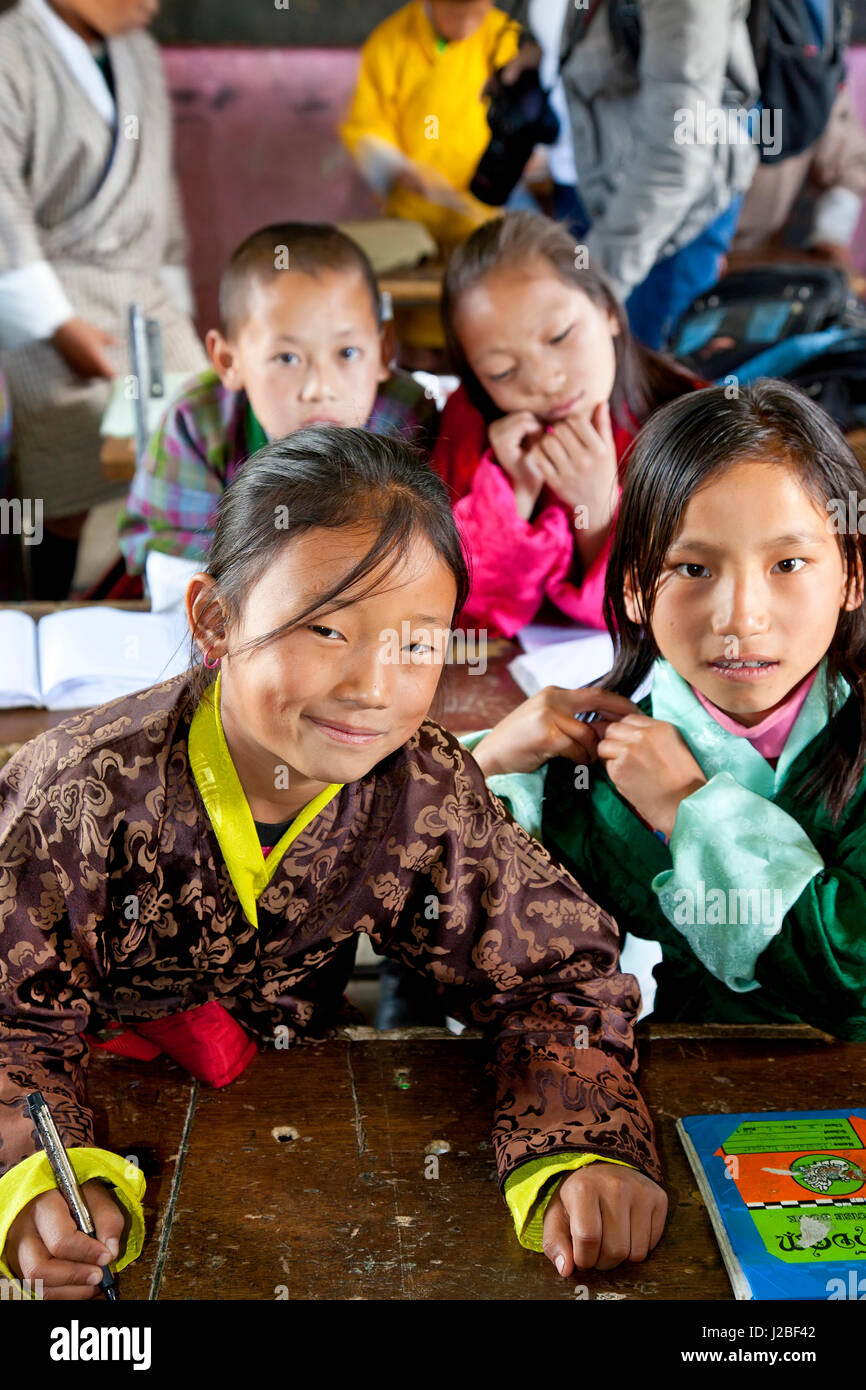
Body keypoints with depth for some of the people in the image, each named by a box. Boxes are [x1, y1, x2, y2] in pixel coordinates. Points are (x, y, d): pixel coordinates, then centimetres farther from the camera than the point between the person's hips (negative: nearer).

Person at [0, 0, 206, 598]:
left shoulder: (140, 53, 17)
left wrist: (174, 297, 19)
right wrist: (58, 326, -19)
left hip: (145, 292, 6)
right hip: (51, 296, -6)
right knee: (78, 492, -11)